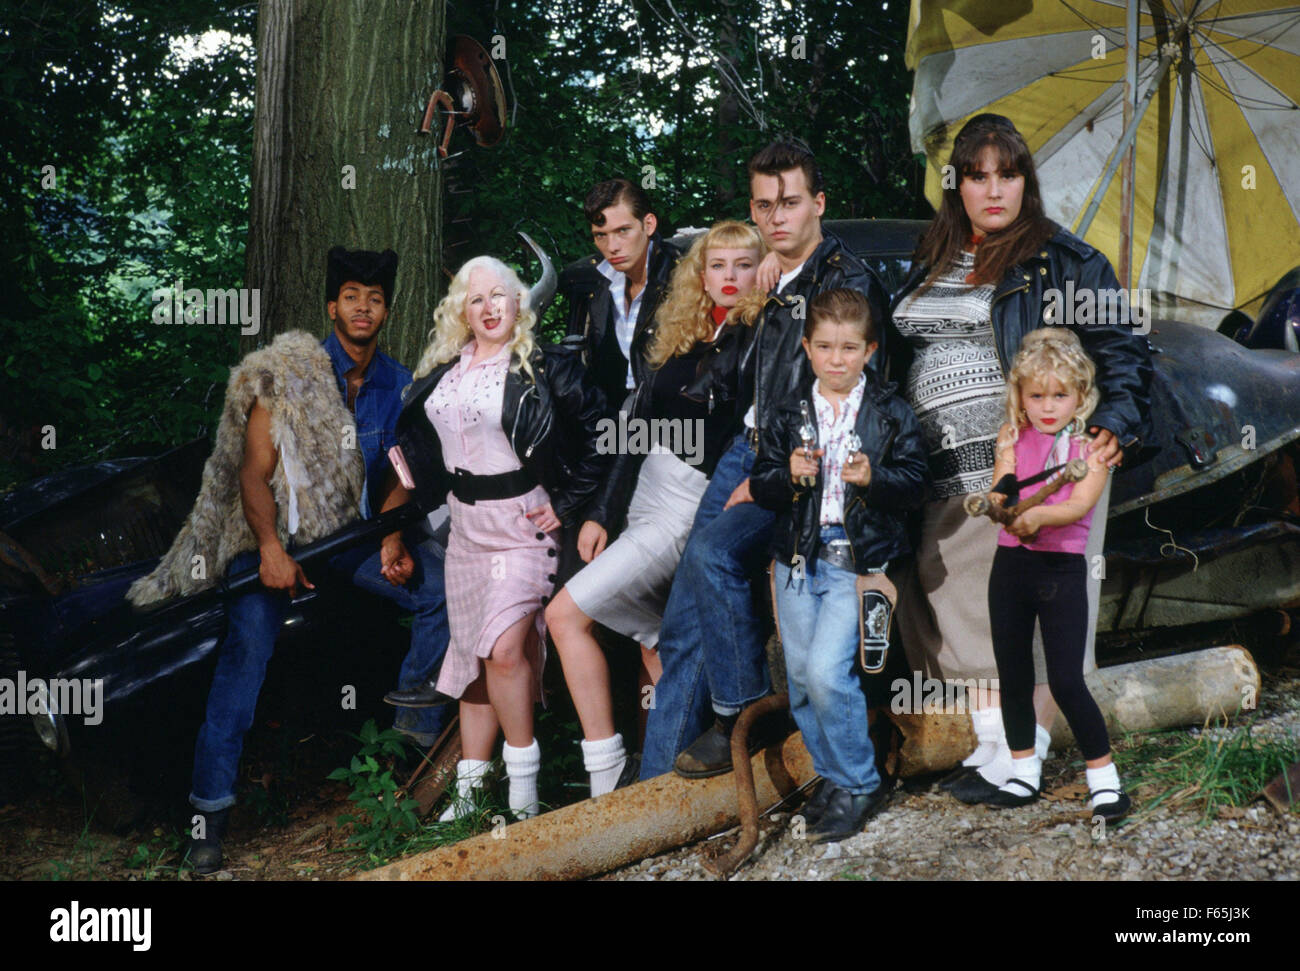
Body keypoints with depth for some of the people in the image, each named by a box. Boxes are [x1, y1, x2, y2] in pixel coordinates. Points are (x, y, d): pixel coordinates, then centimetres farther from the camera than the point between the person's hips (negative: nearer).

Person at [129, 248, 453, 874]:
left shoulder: (398, 385, 2)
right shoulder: (288, 374, -11)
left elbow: (398, 476, 6)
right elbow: (254, 472, -13)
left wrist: (392, 541, -12)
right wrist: (270, 547, -27)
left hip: (354, 530, 4)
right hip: (277, 530, -4)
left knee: (441, 584, -11)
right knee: (249, 638, -22)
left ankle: (419, 719, 8)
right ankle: (211, 805, -17)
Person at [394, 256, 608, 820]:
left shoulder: (546, 367, -8)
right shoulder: (442, 370, 10)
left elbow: (600, 431, -10)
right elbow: (416, 433, 27)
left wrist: (568, 503, -11)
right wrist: (412, 475, 11)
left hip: (523, 523, -6)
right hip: (465, 525, 6)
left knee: (504, 648, -18)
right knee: (473, 656, 10)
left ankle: (524, 789, -5)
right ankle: (468, 787, 17)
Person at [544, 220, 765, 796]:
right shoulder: (680, 338, 15)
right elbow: (637, 433, 16)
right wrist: (602, 513, 16)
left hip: (691, 506, -8)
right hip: (645, 496, 8)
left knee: (566, 614, -13)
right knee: (654, 648, 9)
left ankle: (608, 773, -10)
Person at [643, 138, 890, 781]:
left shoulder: (848, 283, -8)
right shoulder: (774, 288, 16)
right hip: (751, 452, 7)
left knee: (711, 552, -30)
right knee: (683, 623, -1)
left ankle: (745, 715, -13)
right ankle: (656, 784, 3)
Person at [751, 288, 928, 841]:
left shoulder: (892, 415, 0)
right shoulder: (788, 416, 7)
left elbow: (914, 485, -3)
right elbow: (761, 488, 6)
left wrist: (874, 478, -20)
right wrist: (789, 475, -14)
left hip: (858, 560, -4)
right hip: (798, 557, 4)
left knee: (826, 672, -15)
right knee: (800, 678, 7)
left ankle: (858, 786, 2)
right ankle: (831, 777, 25)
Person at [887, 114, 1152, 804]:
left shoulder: (1065, 261, 1)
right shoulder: (931, 264, 18)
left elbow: (1118, 350, -2)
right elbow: (901, 357, 25)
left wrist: (1117, 424, -17)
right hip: (949, 477, 6)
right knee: (960, 604, 4)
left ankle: (1028, 749, 4)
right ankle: (991, 742, 14)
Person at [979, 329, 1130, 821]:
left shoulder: (1091, 446, -4)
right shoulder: (1013, 439, 4)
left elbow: (1079, 505, -18)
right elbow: (999, 493, -9)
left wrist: (1037, 516, -37)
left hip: (1062, 568, -3)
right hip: (1010, 563, 4)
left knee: (1066, 681, -8)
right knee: (1012, 674, 12)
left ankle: (1104, 776, 7)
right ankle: (1024, 773, 27)